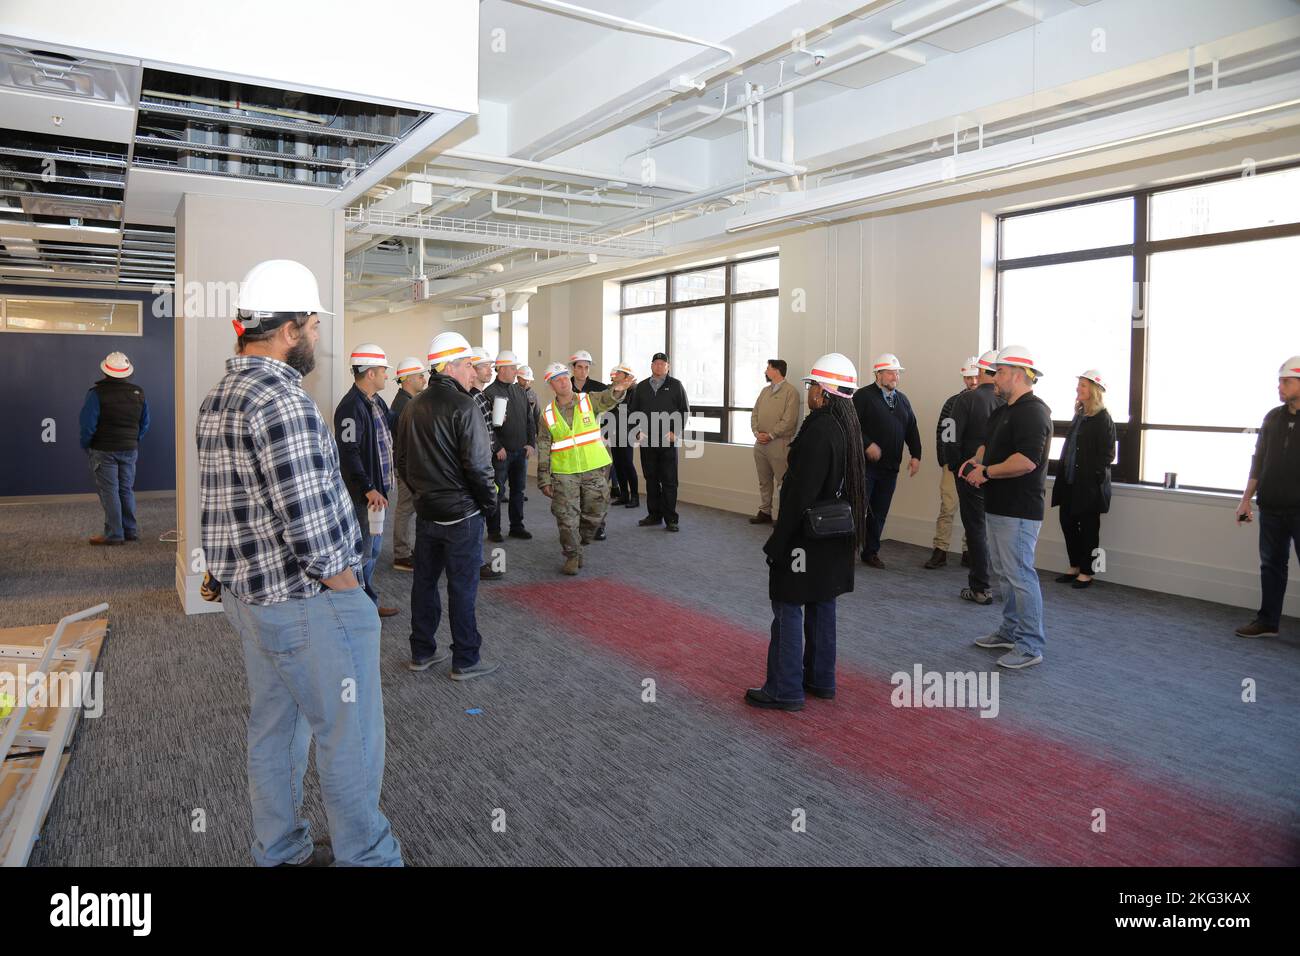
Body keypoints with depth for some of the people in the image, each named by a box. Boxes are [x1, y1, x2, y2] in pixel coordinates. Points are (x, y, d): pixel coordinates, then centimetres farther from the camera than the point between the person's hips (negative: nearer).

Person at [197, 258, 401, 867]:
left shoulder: (217, 399, 10)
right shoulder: (282, 400, -21)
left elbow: (237, 504, 14)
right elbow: (310, 523, -24)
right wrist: (349, 592, -13)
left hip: (247, 595, 10)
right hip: (307, 603, -10)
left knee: (274, 730, 19)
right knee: (351, 738, 3)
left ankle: (280, 852, 33)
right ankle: (367, 856, 17)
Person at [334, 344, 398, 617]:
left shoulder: (376, 401, 10)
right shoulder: (351, 406, -19)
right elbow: (348, 452, -24)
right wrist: (368, 489, -28)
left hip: (377, 487, 10)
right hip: (363, 492, -10)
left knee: (373, 547, 19)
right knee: (363, 551, -1)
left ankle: (369, 602, 32)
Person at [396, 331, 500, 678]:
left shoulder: (413, 406, 8)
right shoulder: (463, 406, -16)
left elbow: (402, 461, 14)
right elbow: (478, 465, -20)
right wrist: (489, 503, -7)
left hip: (425, 512, 7)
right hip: (462, 514, -7)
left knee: (424, 582, 15)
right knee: (463, 588, 2)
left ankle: (421, 652, 26)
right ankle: (466, 661, 12)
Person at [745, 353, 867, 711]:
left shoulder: (819, 430, -21)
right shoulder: (847, 427, 8)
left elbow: (800, 494, -24)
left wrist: (777, 542, -18)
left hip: (807, 537, -9)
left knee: (788, 608, -1)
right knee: (821, 605, 17)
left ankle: (785, 690, 6)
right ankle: (821, 680, 28)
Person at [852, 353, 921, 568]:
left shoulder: (902, 400, 16)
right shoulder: (864, 396, -5)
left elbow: (912, 429, 17)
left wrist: (915, 455, 7)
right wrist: (868, 445, -19)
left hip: (890, 467, 6)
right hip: (866, 463, -6)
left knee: (879, 512, 10)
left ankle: (871, 552, 19)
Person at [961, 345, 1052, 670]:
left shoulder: (1032, 411, -18)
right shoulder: (1005, 410, 16)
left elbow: (1027, 460, -28)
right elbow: (991, 445, 27)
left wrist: (986, 472, -18)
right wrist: (976, 460, 5)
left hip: (1018, 513, -11)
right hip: (999, 508, 11)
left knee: (1020, 576, -6)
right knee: (1005, 573, 18)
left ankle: (1031, 646, 3)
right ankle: (1011, 632, 31)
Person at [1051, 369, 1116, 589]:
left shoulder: (1103, 419, -10)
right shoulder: (1079, 415, 13)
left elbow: (1107, 454, -12)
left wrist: (1094, 476, -14)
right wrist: (1064, 473, 9)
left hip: (1090, 483, -8)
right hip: (1070, 481, 8)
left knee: (1088, 526, 2)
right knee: (1067, 522, 11)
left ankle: (1086, 572, 12)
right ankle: (1075, 567, 24)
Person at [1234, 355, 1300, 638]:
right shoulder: (1273, 418, 9)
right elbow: (1258, 461, 13)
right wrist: (1246, 499, 11)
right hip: (1271, 508, 5)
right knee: (1271, 565, 11)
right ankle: (1267, 621, 20)